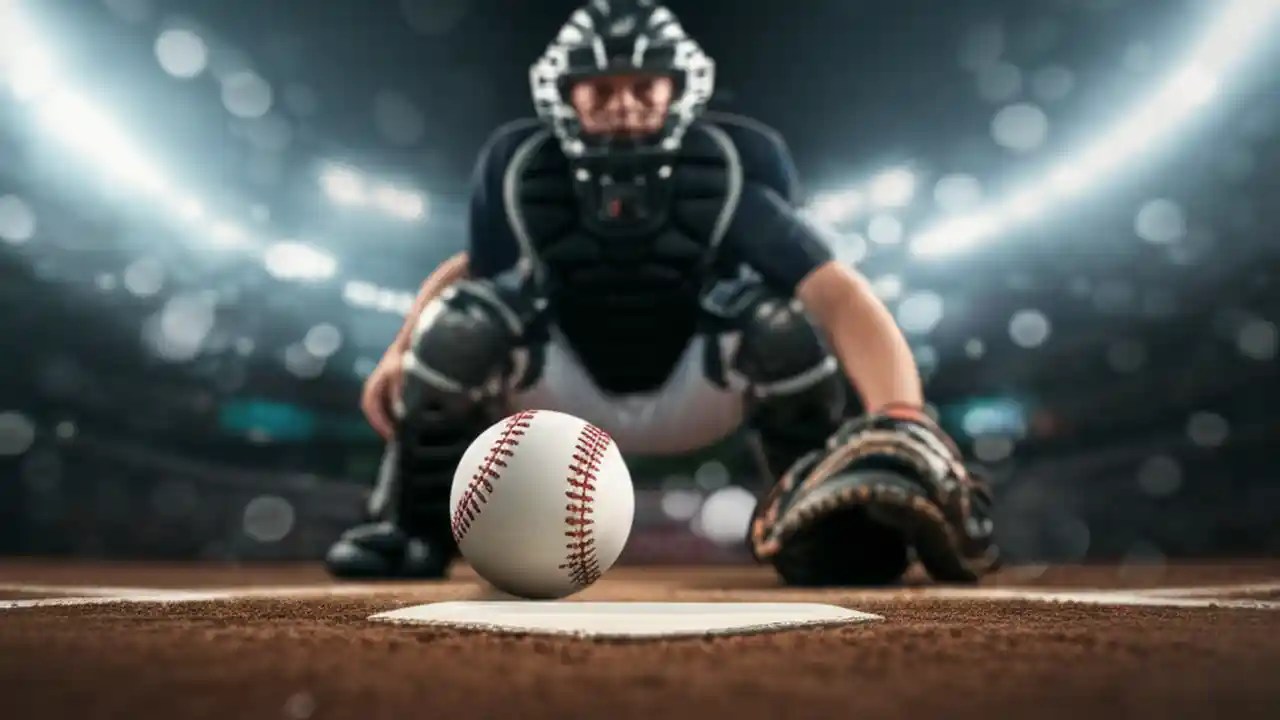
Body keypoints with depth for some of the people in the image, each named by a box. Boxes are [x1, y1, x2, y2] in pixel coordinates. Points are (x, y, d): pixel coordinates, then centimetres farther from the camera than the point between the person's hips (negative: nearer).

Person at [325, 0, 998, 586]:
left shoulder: (727, 178, -26)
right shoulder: (523, 172, -20)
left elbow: (839, 294, -38)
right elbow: (470, 267, -4)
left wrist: (902, 419, -54)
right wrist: (400, 350, -22)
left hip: (696, 392, 0)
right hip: (566, 392, 1)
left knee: (783, 323, -31)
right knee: (459, 320, -26)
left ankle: (825, 513, -8)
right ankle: (411, 527, -7)